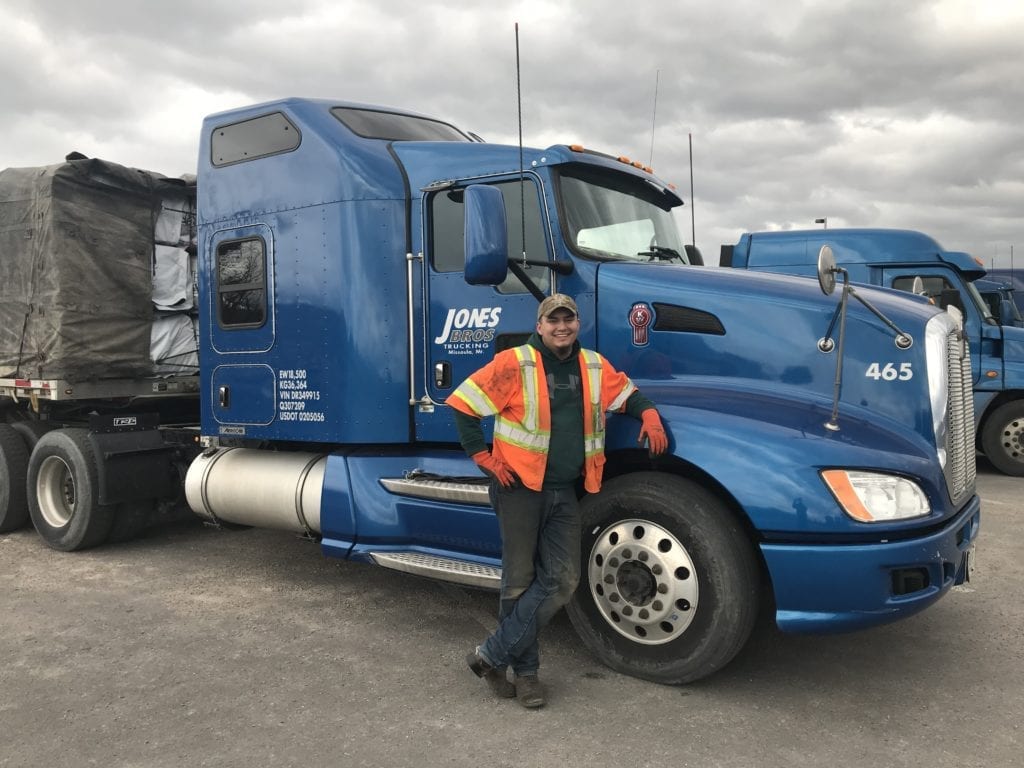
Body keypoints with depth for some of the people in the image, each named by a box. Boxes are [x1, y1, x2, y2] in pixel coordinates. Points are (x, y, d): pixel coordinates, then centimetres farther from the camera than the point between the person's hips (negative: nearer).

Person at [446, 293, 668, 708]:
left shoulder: (594, 366, 7)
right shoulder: (515, 364, -10)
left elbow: (626, 392, 23)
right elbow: (462, 403, -9)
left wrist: (649, 414, 3)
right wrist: (485, 457, -9)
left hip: (565, 492, 5)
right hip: (520, 488, -5)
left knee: (562, 580, 0)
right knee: (520, 581, 4)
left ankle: (493, 655, 11)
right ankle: (524, 670, 22)